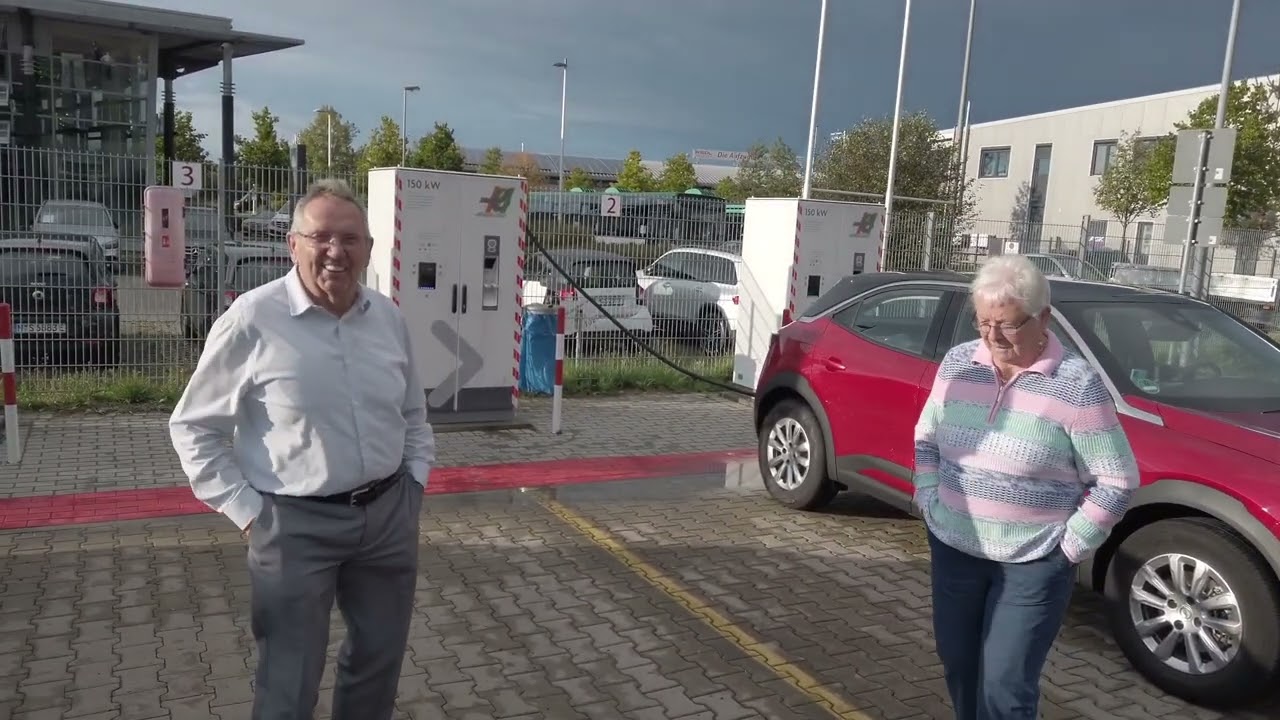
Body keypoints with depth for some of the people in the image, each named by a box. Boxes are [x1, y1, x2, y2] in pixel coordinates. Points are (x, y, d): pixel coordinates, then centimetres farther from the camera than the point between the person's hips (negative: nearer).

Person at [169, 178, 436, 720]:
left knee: (379, 661, 20)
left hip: (388, 513, 5)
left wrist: (415, 481, 7)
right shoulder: (252, 319, -13)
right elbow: (193, 427, -5)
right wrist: (245, 510, -8)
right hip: (296, 523, -4)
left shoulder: (389, 318, 2)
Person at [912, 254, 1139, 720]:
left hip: (1033, 563, -4)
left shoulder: (1077, 385, -15)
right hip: (953, 548, 5)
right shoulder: (958, 363, -1)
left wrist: (1069, 546, -10)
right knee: (957, 665, 16)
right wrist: (929, 501, 3)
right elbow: (926, 437, 13)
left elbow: (1117, 481, -10)